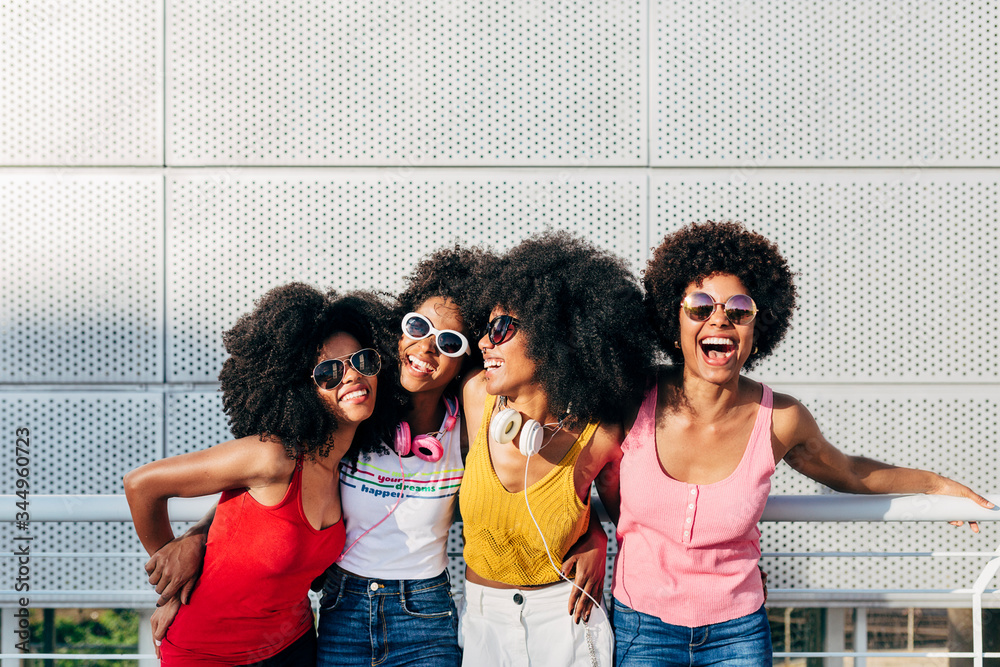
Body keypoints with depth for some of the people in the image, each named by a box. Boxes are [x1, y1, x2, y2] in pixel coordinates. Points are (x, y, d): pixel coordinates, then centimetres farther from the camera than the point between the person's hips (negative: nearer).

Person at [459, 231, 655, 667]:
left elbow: (619, 503, 4)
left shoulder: (600, 436, -18)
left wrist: (595, 546, -13)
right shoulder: (477, 395, -12)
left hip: (562, 619, -3)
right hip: (481, 616, 3)